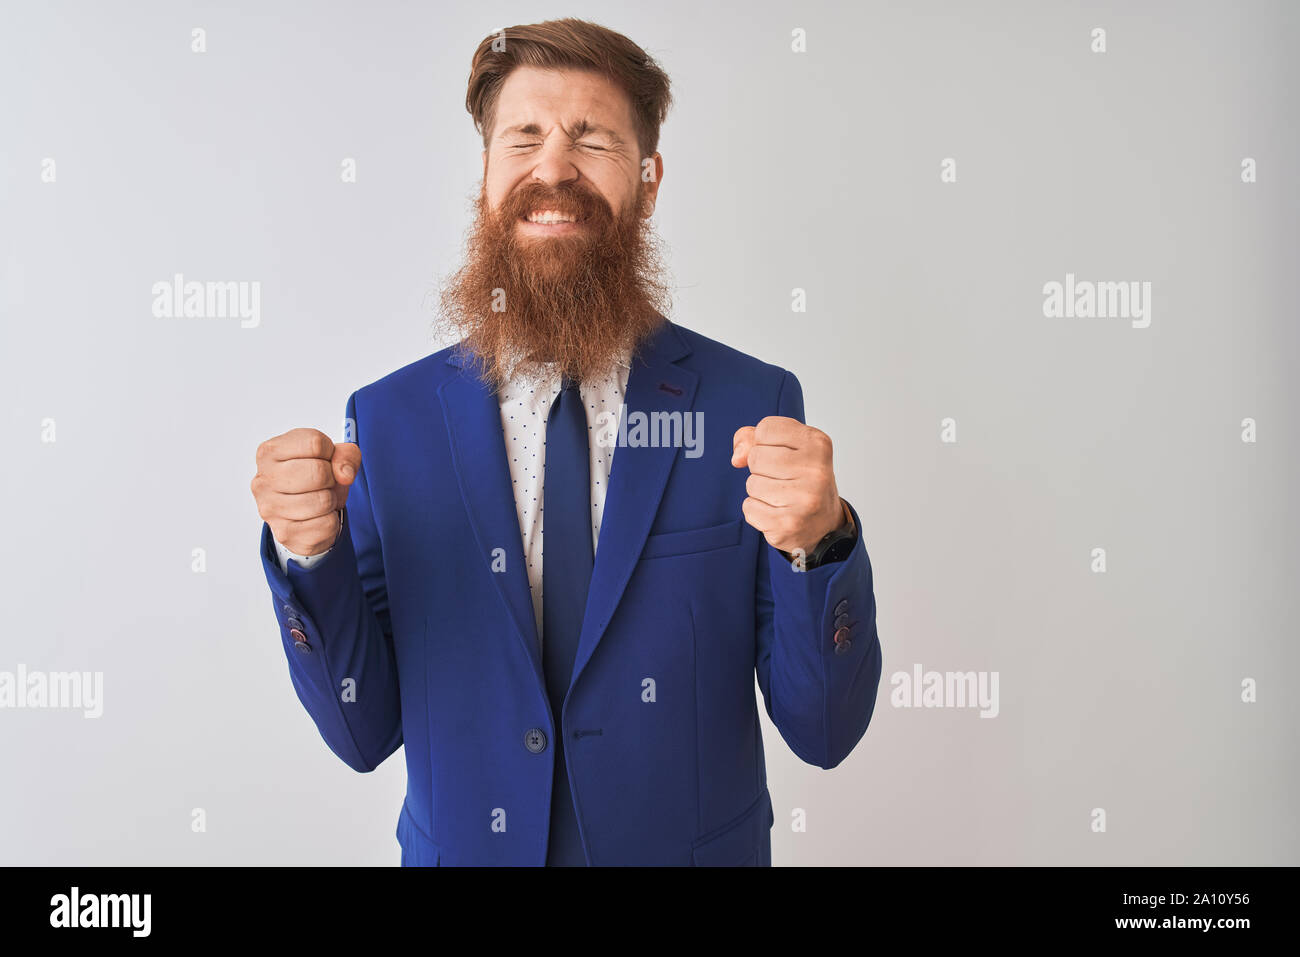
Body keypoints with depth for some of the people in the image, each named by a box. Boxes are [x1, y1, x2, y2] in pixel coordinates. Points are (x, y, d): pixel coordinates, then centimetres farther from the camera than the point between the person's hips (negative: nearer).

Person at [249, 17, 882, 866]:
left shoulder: (753, 407, -13)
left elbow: (824, 732, -12)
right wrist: (309, 555, -22)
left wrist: (818, 543, -28)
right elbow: (367, 732, -6)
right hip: (460, 845, 1)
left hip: (697, 846, 0)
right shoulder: (389, 421, -9)